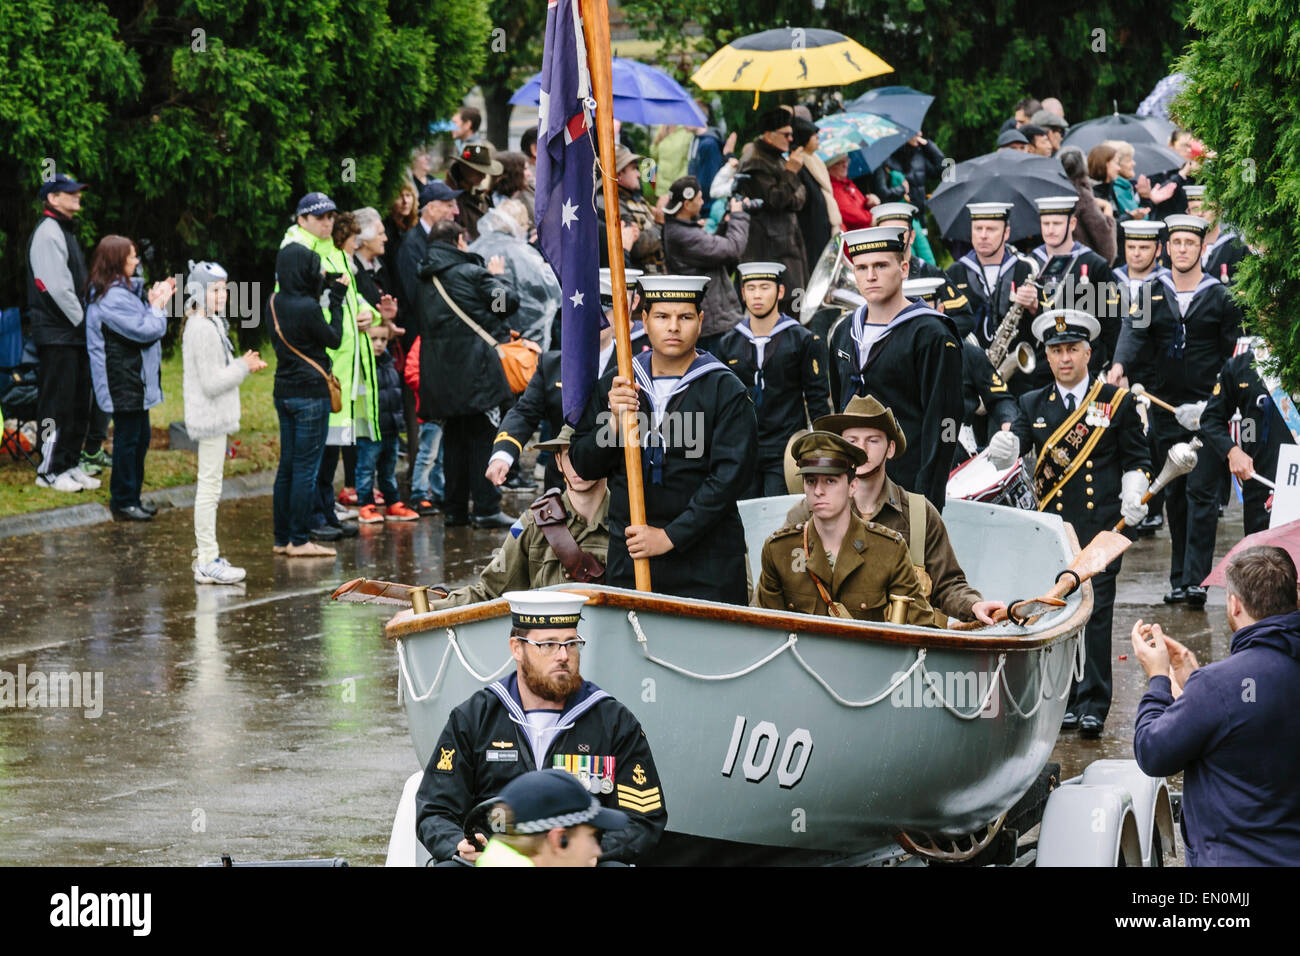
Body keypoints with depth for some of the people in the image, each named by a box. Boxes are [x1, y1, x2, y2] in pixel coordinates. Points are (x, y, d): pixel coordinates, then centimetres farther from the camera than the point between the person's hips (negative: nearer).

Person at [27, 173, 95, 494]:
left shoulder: (65, 232, 19)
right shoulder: (48, 233, -13)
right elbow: (58, 288, -19)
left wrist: (89, 323, 12)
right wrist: (85, 322, -13)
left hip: (75, 333, 10)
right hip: (56, 335, -10)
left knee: (78, 404, 12)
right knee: (57, 404, -6)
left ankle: (70, 465, 19)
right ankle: (50, 470, -2)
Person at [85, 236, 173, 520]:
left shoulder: (122, 291, 14)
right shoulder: (113, 298, -21)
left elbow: (139, 324, 15)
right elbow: (146, 330, -22)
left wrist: (154, 302, 4)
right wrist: (158, 305, -7)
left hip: (135, 380, 11)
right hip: (123, 381, -11)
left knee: (140, 438, 16)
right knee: (127, 438, -3)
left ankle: (131, 497, 25)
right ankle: (123, 502, 6)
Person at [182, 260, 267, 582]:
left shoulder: (204, 326, 14)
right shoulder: (205, 330, -19)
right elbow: (212, 383, -22)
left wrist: (243, 364, 7)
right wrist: (244, 366, -12)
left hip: (211, 418, 11)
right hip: (211, 418, -11)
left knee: (208, 487, 15)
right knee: (209, 487, -7)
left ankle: (205, 556, 23)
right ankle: (207, 563, -6)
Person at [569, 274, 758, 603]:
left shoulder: (726, 391, -2)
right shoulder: (613, 385, 10)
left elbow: (730, 475, -10)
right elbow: (583, 465, 11)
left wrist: (671, 535, -15)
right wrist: (614, 422, -9)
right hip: (628, 558, 3)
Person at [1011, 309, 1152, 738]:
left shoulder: (1117, 401, 6)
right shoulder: (1032, 405, 12)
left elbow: (1136, 460, 9)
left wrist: (1134, 496, -6)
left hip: (1101, 525, -3)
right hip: (1050, 526, 3)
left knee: (1096, 611, -7)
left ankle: (1094, 706, -4)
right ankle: (1064, 701, 12)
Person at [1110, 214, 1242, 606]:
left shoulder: (1220, 297, 1)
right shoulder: (1152, 293, 7)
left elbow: (1233, 354, 2)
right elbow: (1134, 331, -8)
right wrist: (1120, 364, -28)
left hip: (1207, 409, -3)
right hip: (1165, 408, 3)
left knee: (1201, 493, -9)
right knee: (1174, 495, 9)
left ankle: (1194, 580, -12)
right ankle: (1179, 578, 15)